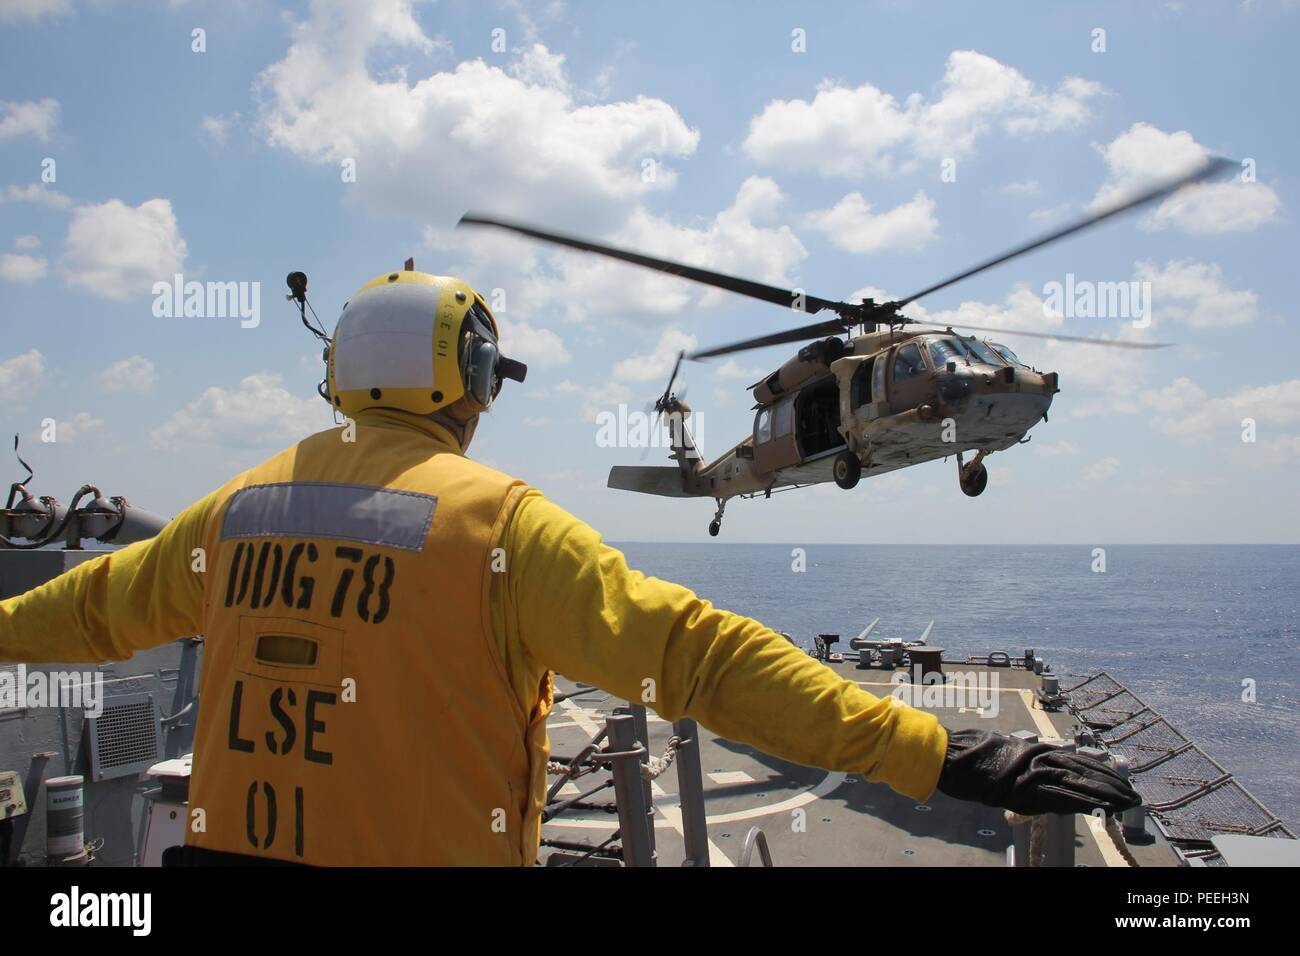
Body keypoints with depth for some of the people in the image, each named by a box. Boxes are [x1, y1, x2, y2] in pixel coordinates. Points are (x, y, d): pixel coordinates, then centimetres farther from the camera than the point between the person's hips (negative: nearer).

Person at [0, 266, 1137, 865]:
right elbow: (693, 652, -24)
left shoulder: (240, 505, 2)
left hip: (232, 842, 5)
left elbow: (100, 603, 19)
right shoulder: (499, 521, -16)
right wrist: (932, 751, -24)